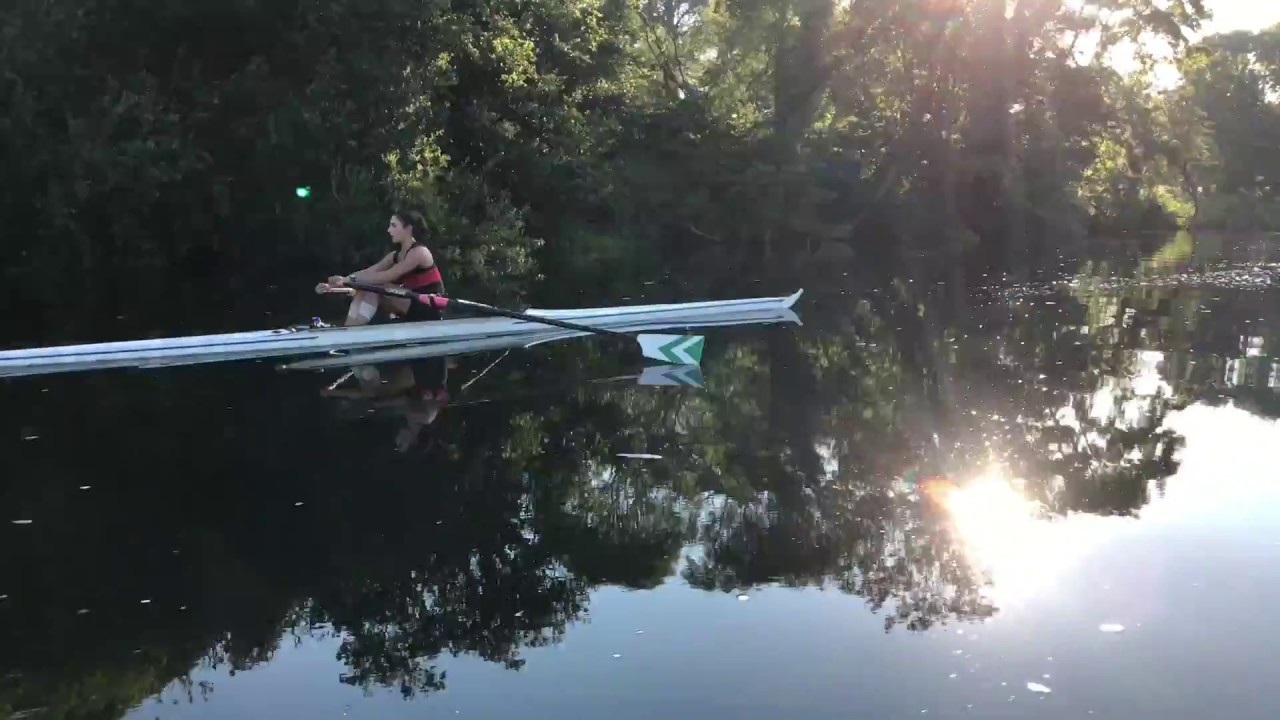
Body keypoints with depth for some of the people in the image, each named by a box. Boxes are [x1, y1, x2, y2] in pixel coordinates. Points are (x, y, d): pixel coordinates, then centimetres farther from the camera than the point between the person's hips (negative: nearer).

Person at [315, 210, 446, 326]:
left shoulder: (419, 252, -15)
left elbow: (388, 276, -25)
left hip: (428, 310, -8)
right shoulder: (395, 255, 11)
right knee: (363, 290, -8)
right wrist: (333, 285, -10)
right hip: (411, 307, 8)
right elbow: (368, 272, 1)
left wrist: (350, 279, -28)